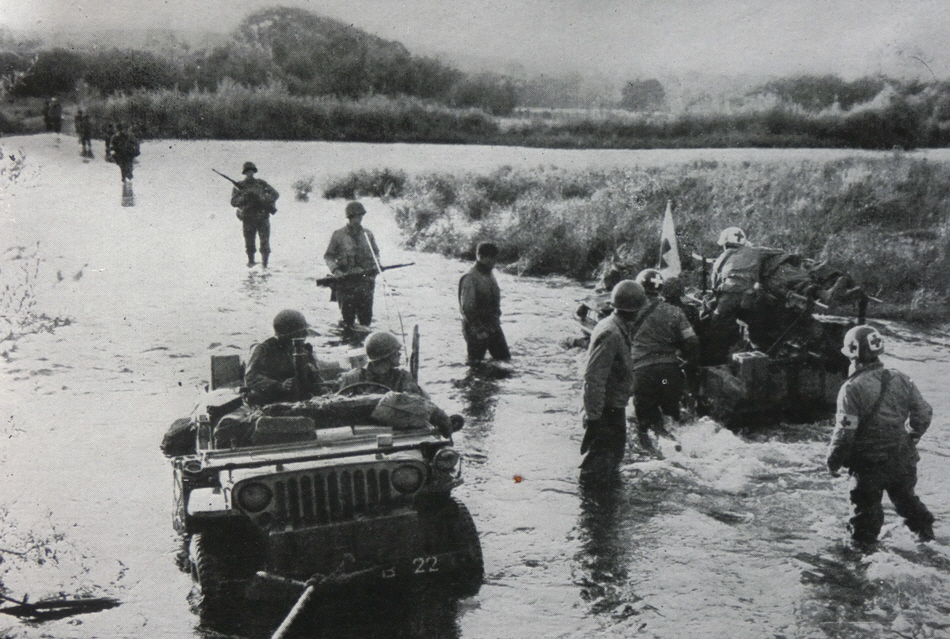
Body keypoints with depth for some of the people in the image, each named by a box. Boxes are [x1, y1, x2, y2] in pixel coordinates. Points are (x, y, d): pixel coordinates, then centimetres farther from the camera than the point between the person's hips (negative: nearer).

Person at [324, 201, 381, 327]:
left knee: (366, 316, 1)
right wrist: (335, 269, -10)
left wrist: (376, 264, 3)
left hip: (365, 280, 2)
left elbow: (375, 252, 22)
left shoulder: (367, 234, 10)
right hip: (345, 280, -2)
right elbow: (328, 256, 5)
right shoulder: (338, 235, 2)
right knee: (348, 316, -1)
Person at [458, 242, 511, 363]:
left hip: (493, 325, 8)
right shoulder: (470, 278, -17)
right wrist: (478, 330, -21)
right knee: (476, 362, 0)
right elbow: (467, 308, -20)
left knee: (505, 358, 10)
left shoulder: (490, 275, 10)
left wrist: (496, 319, 15)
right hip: (476, 327, -8)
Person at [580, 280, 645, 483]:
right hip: (606, 411, -10)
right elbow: (593, 378, -27)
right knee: (598, 466, 0)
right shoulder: (610, 334, -25)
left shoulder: (614, 327, 7)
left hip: (614, 407, 10)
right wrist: (593, 416, -26)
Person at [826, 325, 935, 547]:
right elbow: (924, 413, 5)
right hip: (903, 459, 5)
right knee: (905, 496, 26)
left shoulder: (853, 388, -20)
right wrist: (910, 438, 22)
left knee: (865, 504, 12)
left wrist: (833, 461, -7)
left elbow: (845, 431, -20)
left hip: (869, 463, -5)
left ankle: (863, 541, 23)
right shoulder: (900, 379, -3)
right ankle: (924, 530, 39)